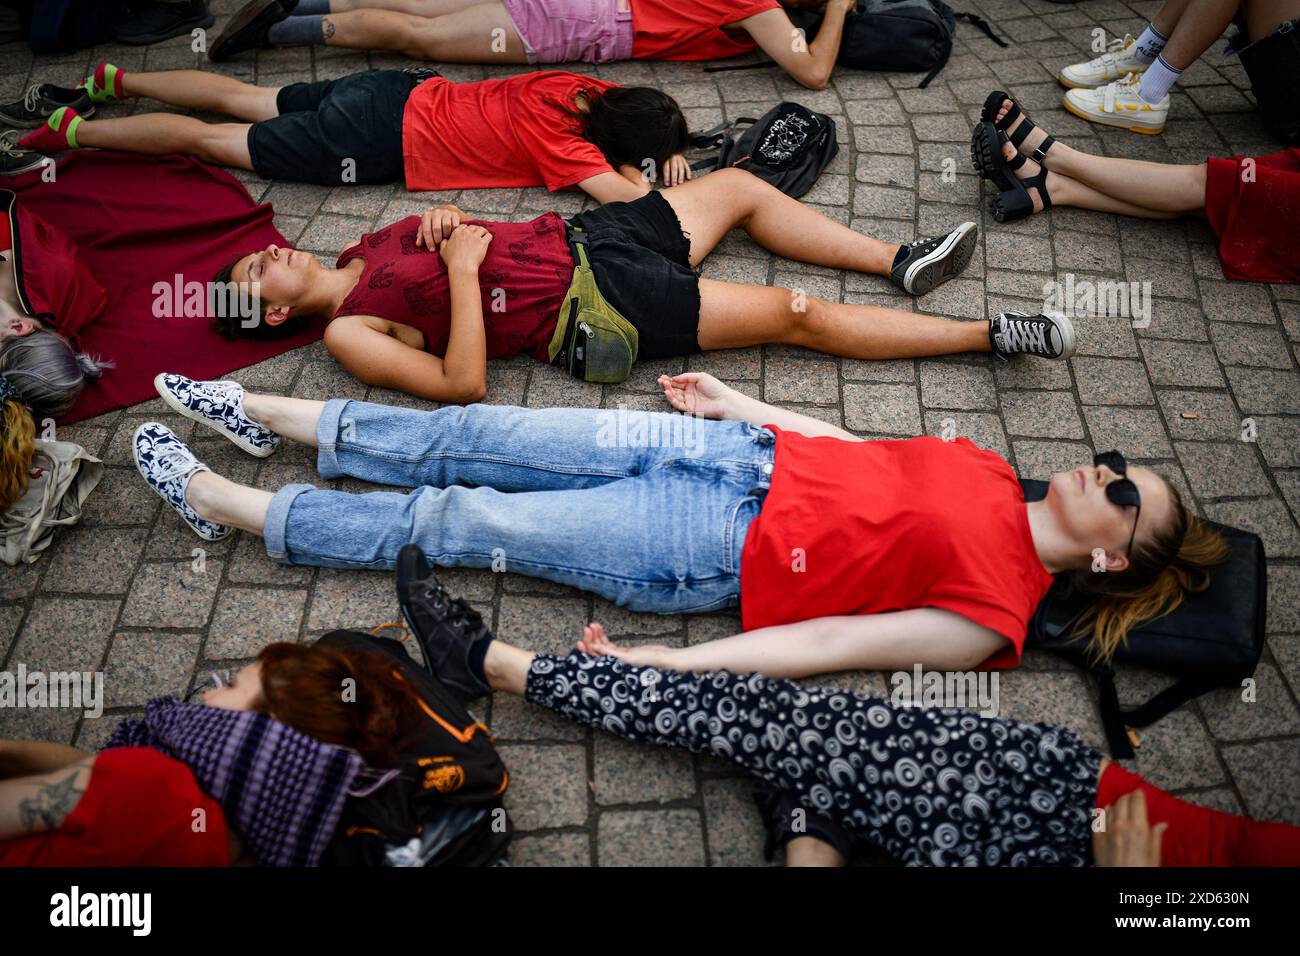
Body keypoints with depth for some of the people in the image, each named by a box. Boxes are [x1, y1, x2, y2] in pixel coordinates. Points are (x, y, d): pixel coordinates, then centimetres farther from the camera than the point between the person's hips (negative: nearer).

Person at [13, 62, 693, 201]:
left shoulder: (582, 88, -1)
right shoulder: (560, 137, -23)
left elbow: (642, 106, 17)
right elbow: (620, 191, -34)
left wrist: (667, 149, -1)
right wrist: (659, 176, -14)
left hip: (398, 92, 7)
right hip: (377, 143, -7)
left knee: (241, 97, 21)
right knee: (211, 139, 4)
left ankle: (111, 81, 34)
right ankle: (71, 130, 14)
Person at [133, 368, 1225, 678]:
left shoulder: (992, 614, -11)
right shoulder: (988, 474, 10)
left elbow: (832, 644, -18)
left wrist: (660, 665, -21)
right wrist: (739, 403, 22)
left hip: (716, 553, -6)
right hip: (743, 454, 6)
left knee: (458, 522, -5)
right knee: (479, 438, 2)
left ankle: (223, 504, 12)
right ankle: (263, 413, 20)